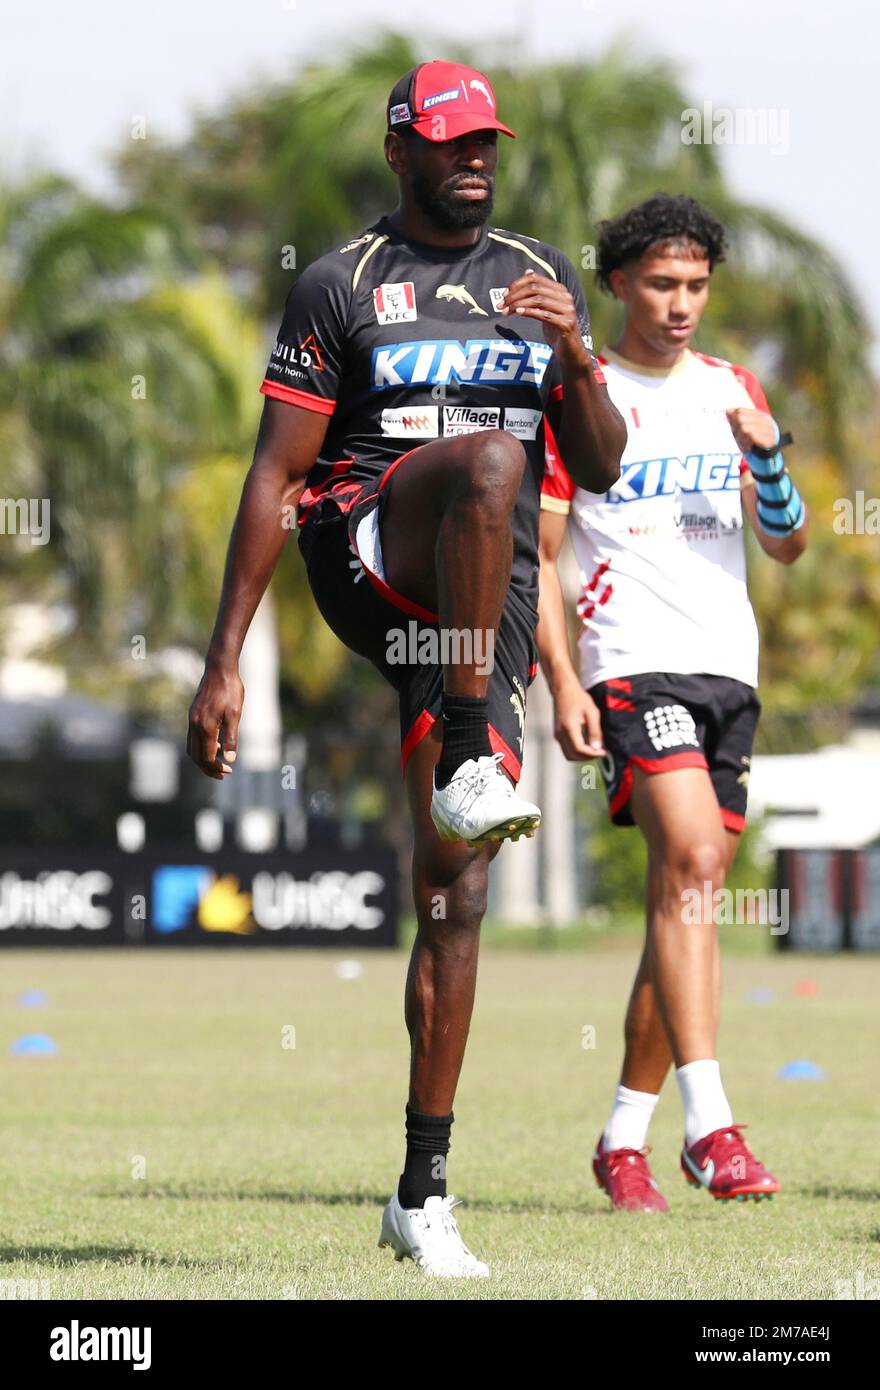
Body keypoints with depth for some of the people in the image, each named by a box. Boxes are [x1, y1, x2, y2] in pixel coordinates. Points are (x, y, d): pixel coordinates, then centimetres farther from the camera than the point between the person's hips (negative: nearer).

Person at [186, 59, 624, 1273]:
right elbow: (275, 476, 2)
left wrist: (575, 352, -8)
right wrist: (224, 660, -3)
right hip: (367, 555, -4)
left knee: (456, 896, -1)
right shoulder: (342, 286, 4)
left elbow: (599, 469, 12)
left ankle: (423, 1191, 5)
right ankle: (470, 761, -38)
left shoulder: (541, 279, 16)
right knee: (487, 458, -37)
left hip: (491, 597, 4)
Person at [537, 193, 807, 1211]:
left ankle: (625, 1136, 18)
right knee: (690, 860, -24)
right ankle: (708, 1126, -30)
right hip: (631, 660, -6)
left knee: (686, 895, 7)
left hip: (729, 666, 6)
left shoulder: (732, 391, 15)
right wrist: (561, 681, -10)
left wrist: (767, 458, -7)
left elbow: (787, 546, 13)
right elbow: (537, 554, 0)